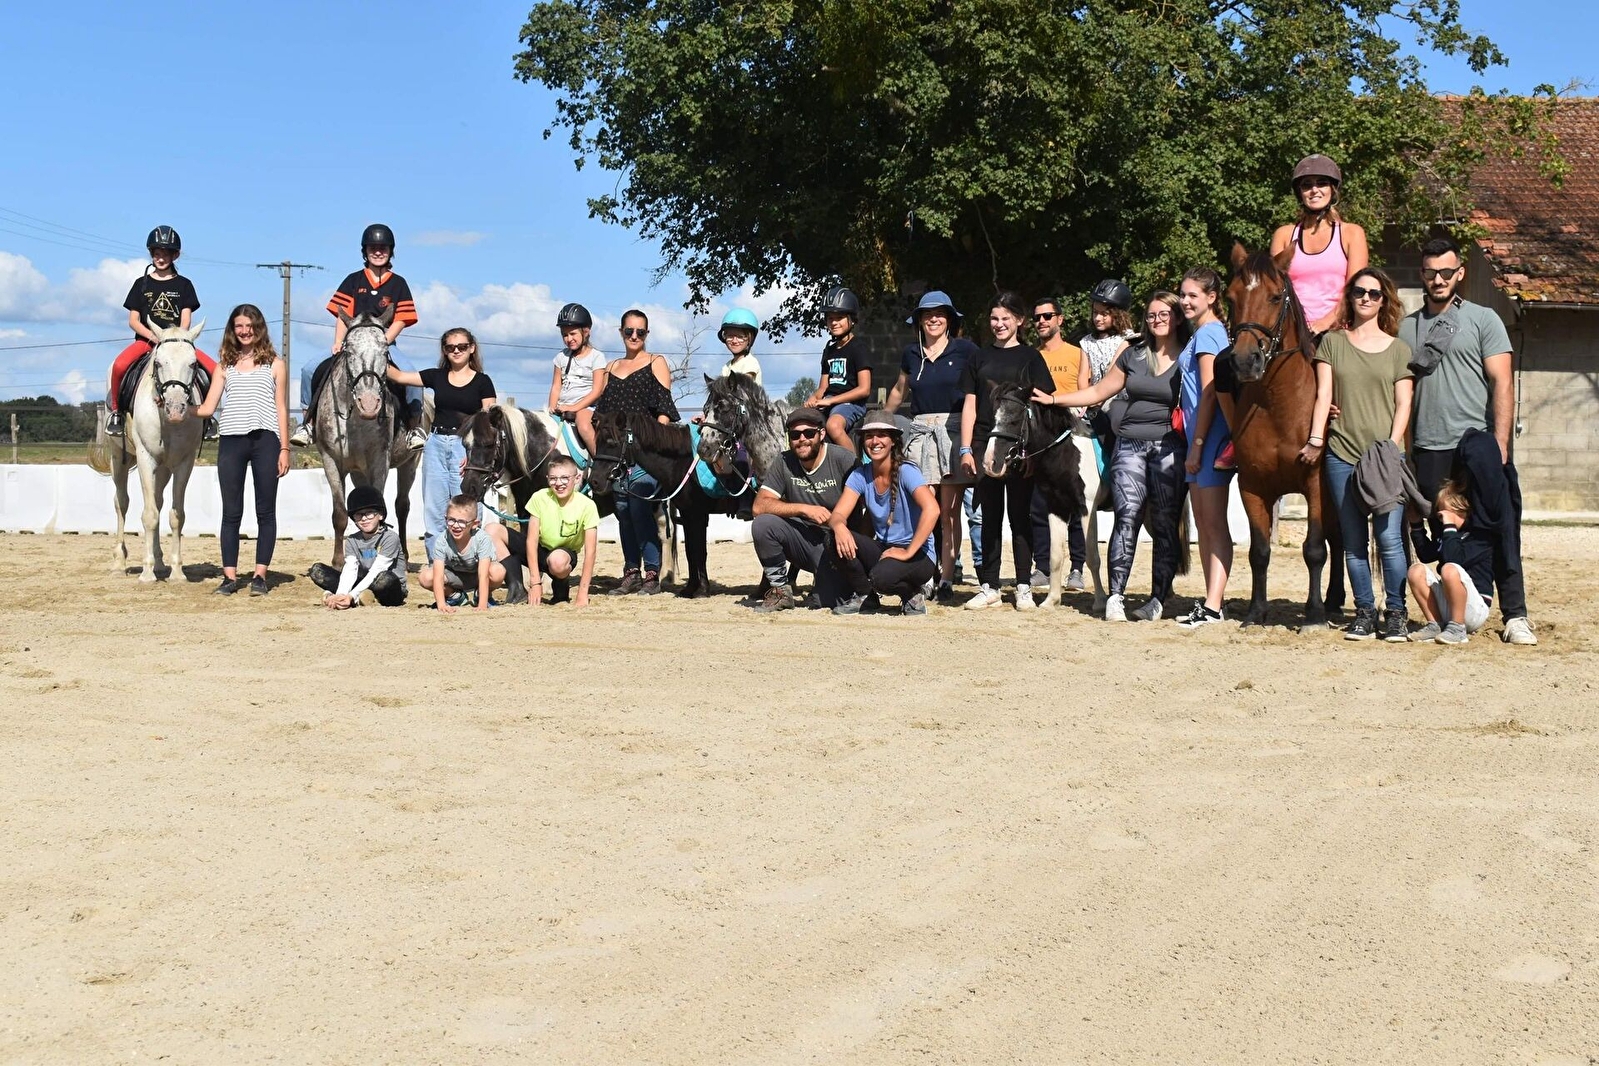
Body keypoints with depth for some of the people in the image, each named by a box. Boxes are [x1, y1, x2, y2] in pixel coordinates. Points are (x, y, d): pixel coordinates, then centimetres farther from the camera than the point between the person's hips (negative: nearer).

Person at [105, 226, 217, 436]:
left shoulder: (184, 285, 11)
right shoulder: (142, 284, 9)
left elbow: (186, 319, 2)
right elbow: (133, 320, 4)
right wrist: (153, 336, -14)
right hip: (146, 340, -1)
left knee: (214, 370, -21)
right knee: (119, 365, -32)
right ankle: (115, 411, -10)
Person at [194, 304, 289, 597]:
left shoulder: (275, 364, 9)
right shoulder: (225, 366, 14)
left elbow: (281, 409, 6)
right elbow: (208, 408, 8)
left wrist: (284, 449, -1)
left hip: (265, 440, -2)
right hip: (231, 441, 2)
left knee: (266, 511, 1)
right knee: (231, 511, 3)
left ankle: (260, 574, 5)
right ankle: (230, 575, 6)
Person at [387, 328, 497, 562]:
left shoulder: (482, 381, 2)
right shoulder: (436, 376, 11)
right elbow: (399, 376, 9)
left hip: (465, 447, -4)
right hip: (436, 445, 4)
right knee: (433, 509, 5)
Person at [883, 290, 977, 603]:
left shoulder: (965, 350, 3)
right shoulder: (911, 353, 15)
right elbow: (899, 391, 30)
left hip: (954, 432, -3)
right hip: (920, 432, 3)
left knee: (949, 512, -5)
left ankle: (947, 580, -4)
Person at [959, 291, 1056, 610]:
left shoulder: (1030, 357, 5)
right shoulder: (981, 357, 13)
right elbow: (970, 404, 12)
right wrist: (966, 449, 2)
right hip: (985, 447, 3)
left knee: (1020, 517, 1)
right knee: (990, 517, 6)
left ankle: (1024, 587, 5)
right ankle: (988, 586, 9)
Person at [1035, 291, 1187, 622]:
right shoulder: (1134, 355, 14)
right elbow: (1099, 392, 18)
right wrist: (1053, 399, 14)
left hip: (1169, 449, -2)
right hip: (1129, 445, 2)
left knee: (1165, 524, 0)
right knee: (1127, 516, -10)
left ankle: (1159, 598, 6)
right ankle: (1115, 596, -13)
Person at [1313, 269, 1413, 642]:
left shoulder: (1398, 349, 9)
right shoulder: (1332, 342, 9)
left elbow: (1403, 404, 4)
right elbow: (1323, 395, 3)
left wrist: (1392, 446, -10)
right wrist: (1315, 439, -9)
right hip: (1342, 456, 1)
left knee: (1389, 538, -7)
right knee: (1354, 542, 4)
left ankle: (1396, 612, 4)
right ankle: (1364, 611, 13)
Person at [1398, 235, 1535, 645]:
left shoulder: (1483, 319, 5)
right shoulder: (1407, 328, 13)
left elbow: (1503, 385, -2)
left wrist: (1499, 447, -11)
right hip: (1429, 450, 2)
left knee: (1500, 534, -3)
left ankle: (1515, 615, 3)